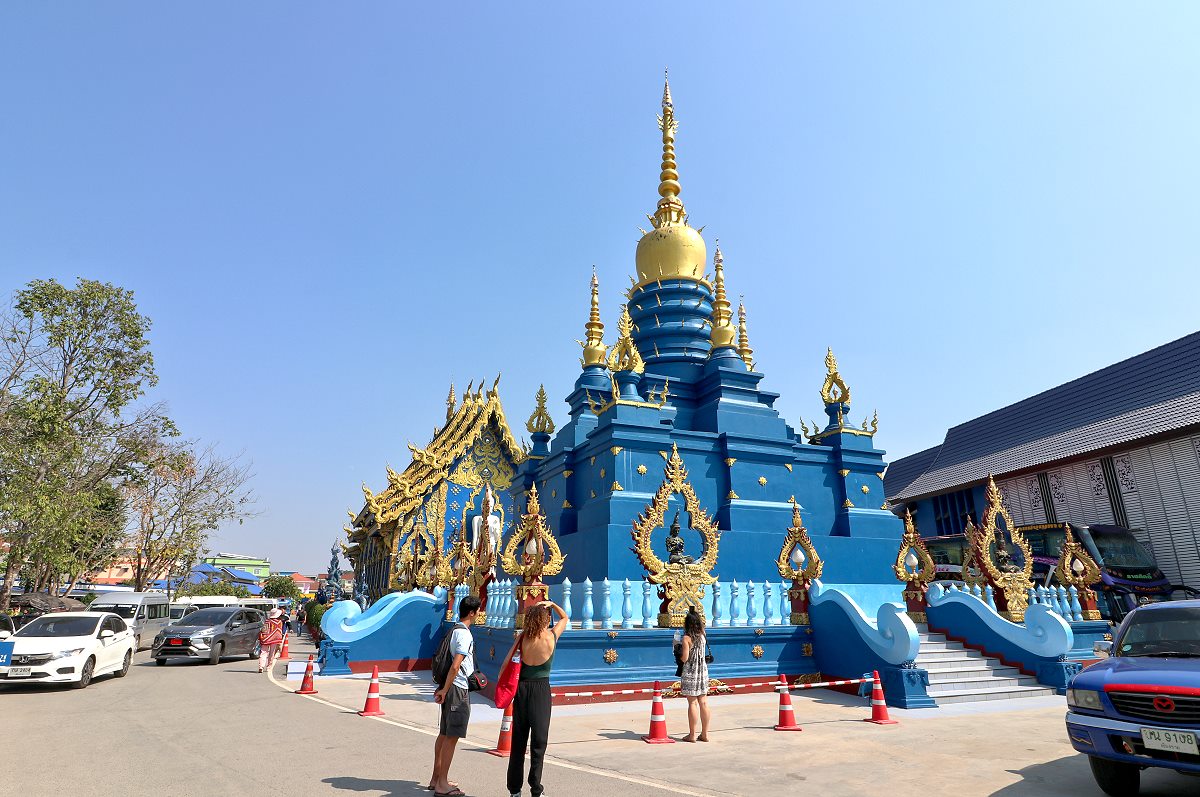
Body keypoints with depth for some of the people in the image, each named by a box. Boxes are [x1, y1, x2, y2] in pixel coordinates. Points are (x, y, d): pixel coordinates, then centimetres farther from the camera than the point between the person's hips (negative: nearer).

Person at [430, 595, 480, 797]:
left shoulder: (453, 631, 11)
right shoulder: (464, 634, -18)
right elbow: (455, 666, -23)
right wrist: (445, 690, -15)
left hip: (450, 688, 9)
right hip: (458, 689, -9)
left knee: (444, 734, 17)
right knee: (452, 736, -2)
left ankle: (436, 778, 28)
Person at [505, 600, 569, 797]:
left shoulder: (523, 637, -2)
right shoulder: (551, 637, -7)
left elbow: (507, 661, -2)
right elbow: (565, 618, 10)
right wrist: (552, 604, 5)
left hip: (521, 688, 3)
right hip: (541, 690, -3)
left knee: (518, 740, 12)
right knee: (539, 740, 5)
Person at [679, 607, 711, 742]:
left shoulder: (687, 638, -14)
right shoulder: (702, 636, 1)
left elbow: (685, 658, -18)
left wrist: (679, 652, 6)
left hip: (690, 673, -5)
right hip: (703, 671, 5)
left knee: (692, 703, 1)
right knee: (703, 703, 9)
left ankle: (692, 735, 7)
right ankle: (704, 734, 17)